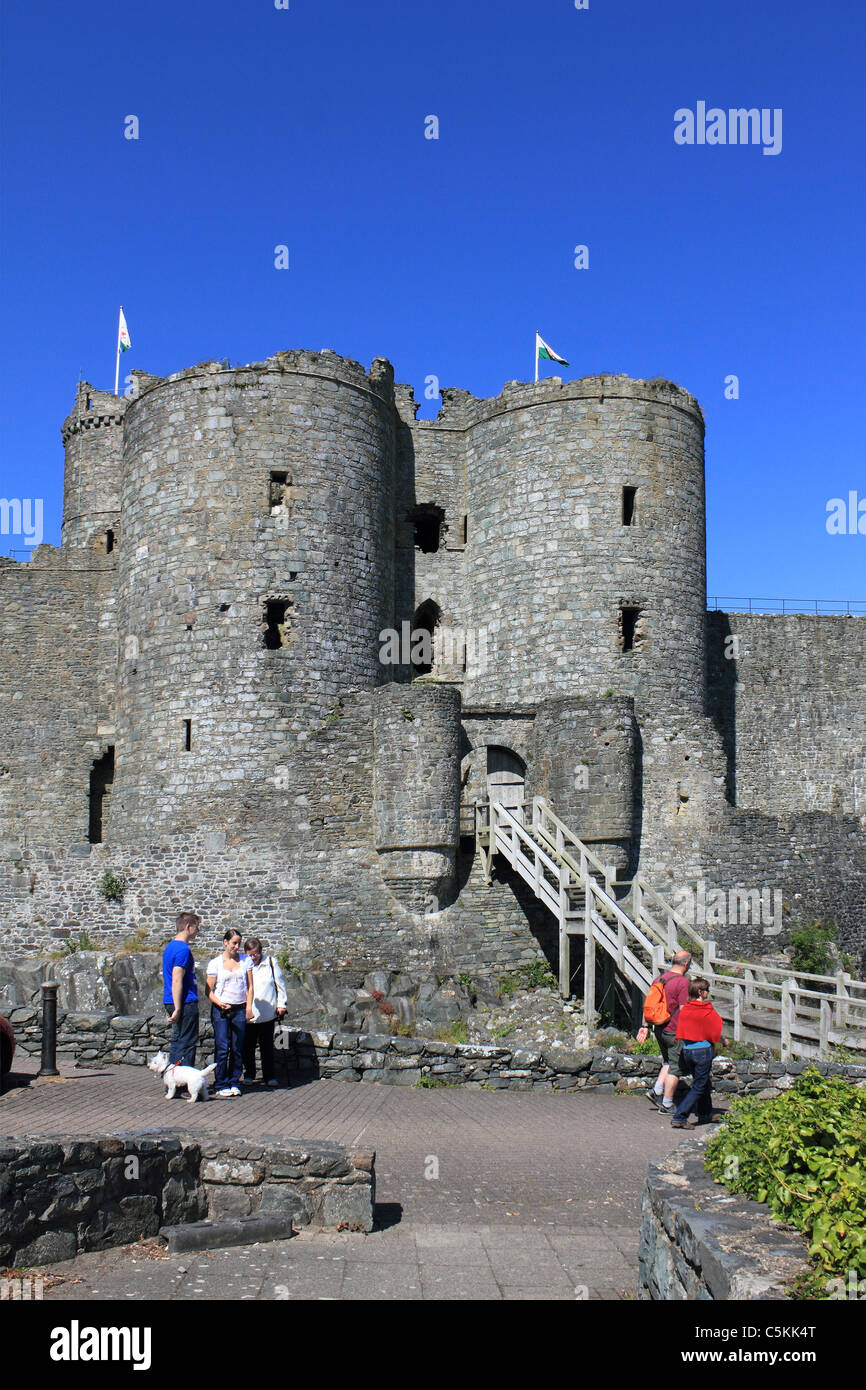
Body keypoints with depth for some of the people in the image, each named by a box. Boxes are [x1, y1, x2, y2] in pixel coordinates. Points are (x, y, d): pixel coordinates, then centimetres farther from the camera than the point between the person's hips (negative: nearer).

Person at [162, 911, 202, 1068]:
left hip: (172, 1003, 10)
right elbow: (177, 981, -22)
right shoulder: (183, 949, -16)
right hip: (186, 1003, -10)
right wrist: (177, 1009, -22)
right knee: (187, 1044, -4)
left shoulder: (170, 946, 16)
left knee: (177, 1042, 14)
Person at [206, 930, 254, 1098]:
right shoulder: (215, 963, 3)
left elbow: (250, 986, 11)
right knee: (222, 1048, -7)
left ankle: (234, 1083, 12)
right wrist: (219, 1003, -14)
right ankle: (221, 1085, -1)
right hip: (221, 1010, -2)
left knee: (237, 1048, 3)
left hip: (240, 1009, 2)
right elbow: (209, 990, 2)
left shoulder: (246, 961, 10)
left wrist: (249, 1007, 1)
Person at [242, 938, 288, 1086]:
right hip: (248, 1015, 0)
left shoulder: (271, 963, 2)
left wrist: (281, 1004, 5)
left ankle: (269, 1076, 14)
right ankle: (249, 1074, 23)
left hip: (268, 1014, 0)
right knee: (248, 1046, 7)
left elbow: (280, 984, 8)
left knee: (267, 1046, 6)